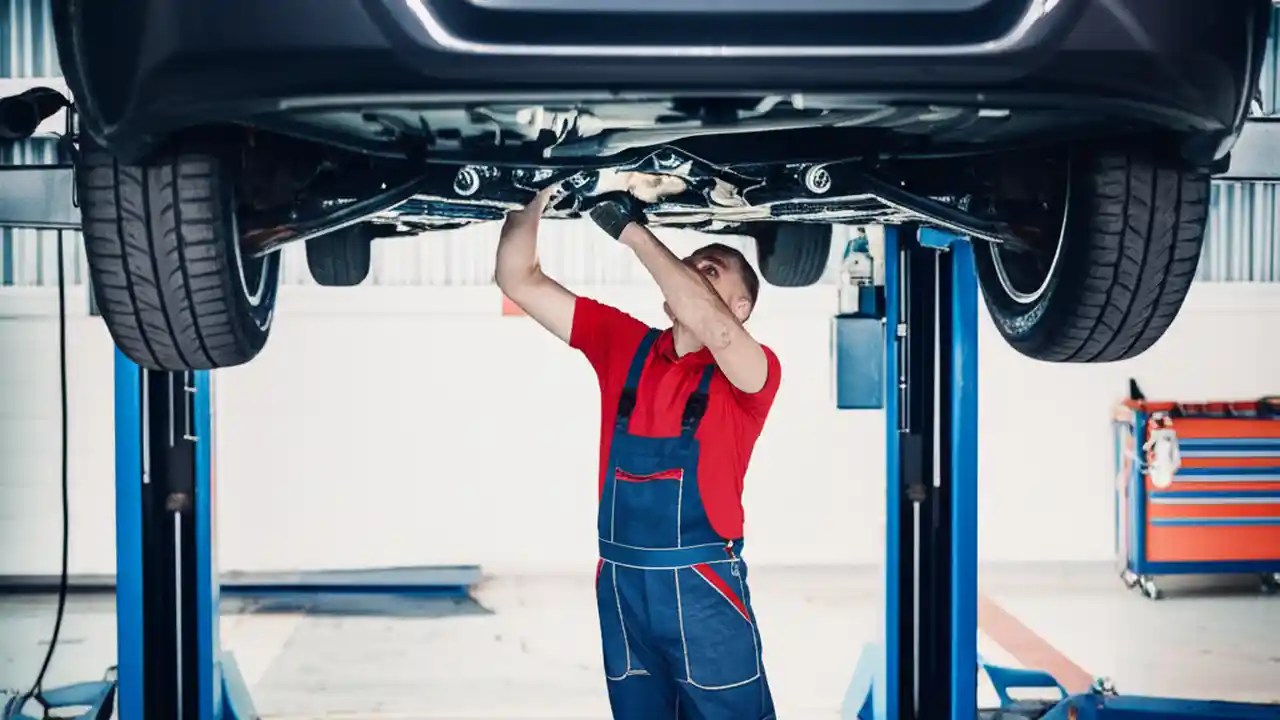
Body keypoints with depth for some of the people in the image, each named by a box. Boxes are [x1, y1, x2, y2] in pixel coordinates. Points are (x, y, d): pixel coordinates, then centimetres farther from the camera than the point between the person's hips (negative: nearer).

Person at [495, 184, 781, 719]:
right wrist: (537, 192, -9)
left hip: (704, 592, -4)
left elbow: (713, 327, -28)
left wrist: (631, 229, -24)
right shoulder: (625, 345, 7)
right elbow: (519, 279, 5)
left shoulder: (753, 373, -5)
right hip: (620, 586, 4)